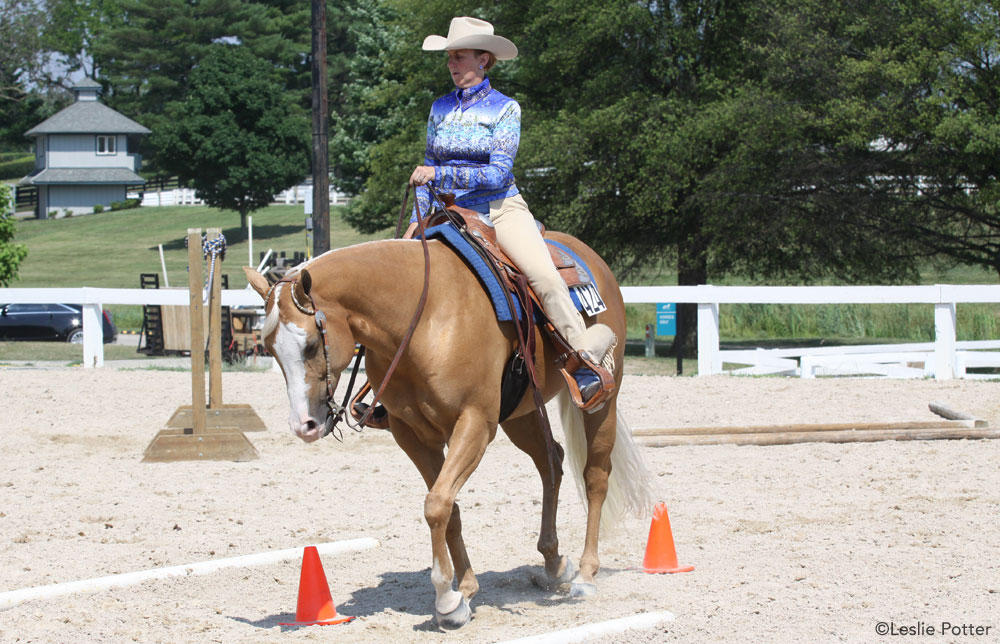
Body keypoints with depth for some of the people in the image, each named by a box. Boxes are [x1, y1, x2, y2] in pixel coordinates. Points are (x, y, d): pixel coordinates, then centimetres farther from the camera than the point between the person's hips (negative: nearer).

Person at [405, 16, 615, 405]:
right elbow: (430, 170, 19)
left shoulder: (505, 109, -1)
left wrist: (439, 173, -18)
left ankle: (585, 359, -28)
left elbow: (498, 173, -11)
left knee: (544, 275, -27)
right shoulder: (440, 109, 11)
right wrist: (418, 219, 8)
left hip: (501, 209, -3)